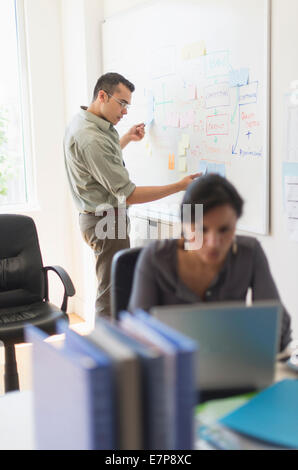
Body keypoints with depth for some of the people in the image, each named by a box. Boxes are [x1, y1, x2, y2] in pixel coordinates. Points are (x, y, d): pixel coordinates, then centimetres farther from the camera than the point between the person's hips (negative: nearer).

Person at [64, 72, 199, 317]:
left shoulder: (81, 122, 8)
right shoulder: (92, 139, -25)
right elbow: (129, 194, -25)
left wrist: (127, 139, 25)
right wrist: (180, 186, -23)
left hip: (94, 216, 11)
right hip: (107, 221, -11)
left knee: (111, 289, 18)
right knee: (111, 296, -4)